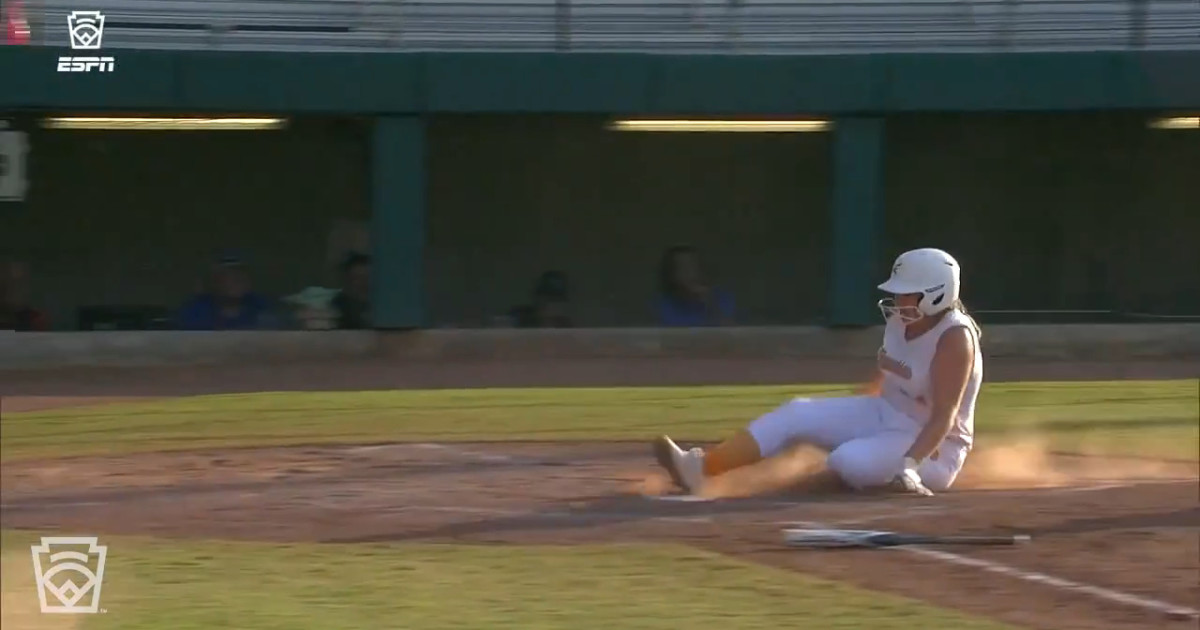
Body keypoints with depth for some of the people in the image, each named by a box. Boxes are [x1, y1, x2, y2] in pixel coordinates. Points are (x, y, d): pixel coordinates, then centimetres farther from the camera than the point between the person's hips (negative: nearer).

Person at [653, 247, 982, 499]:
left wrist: (906, 463, -42)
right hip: (886, 417, 8)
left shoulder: (955, 337, -23)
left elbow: (944, 417, -30)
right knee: (798, 414, -9)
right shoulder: (899, 321, 1)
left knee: (850, 461, -34)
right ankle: (701, 468, -21)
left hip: (931, 447, -8)